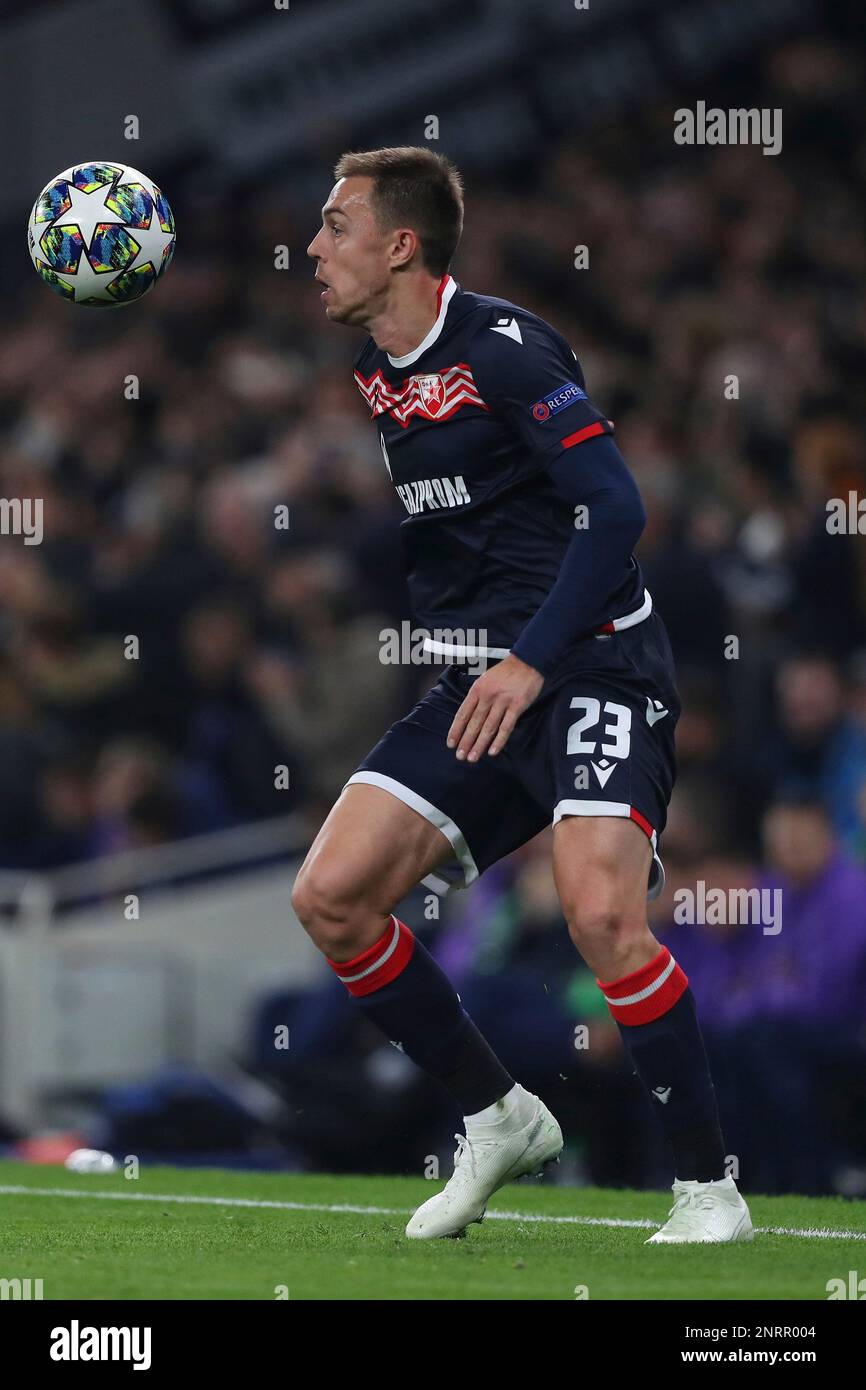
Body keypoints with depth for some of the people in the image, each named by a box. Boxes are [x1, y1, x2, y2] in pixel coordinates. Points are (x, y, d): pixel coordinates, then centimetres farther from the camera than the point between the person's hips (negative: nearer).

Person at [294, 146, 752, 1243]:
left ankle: (707, 1187, -11)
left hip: (591, 667, -8)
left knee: (599, 912, -26)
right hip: (479, 679, 8)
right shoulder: (372, 372, 11)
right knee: (330, 897, -4)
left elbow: (614, 509, -18)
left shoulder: (503, 348, -13)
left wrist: (532, 663, -21)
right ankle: (497, 1121, 13)